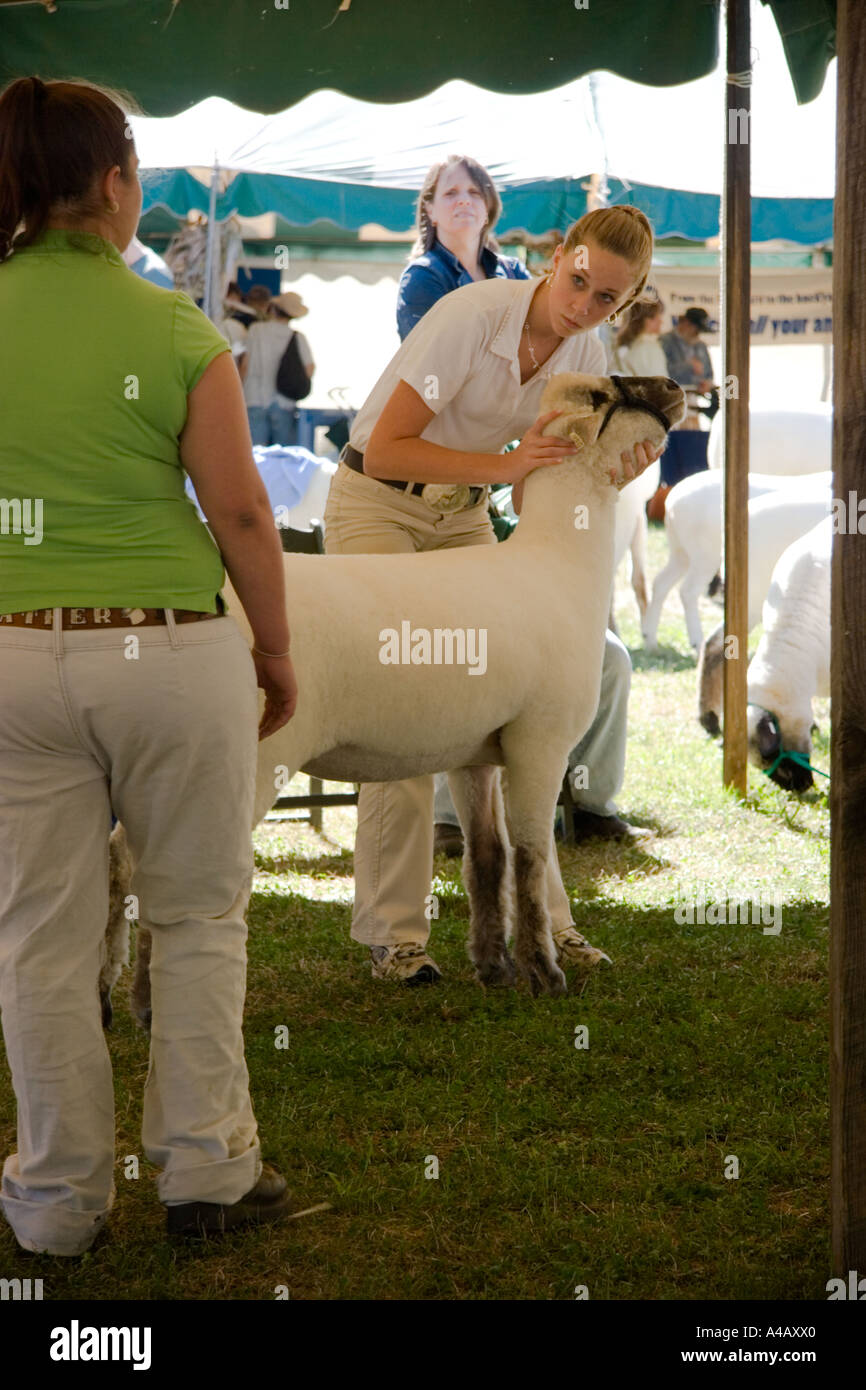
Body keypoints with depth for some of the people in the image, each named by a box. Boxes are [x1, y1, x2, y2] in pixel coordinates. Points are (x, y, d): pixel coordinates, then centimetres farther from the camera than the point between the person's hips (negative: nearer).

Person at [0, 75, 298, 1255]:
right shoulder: (174, 328, -8)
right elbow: (240, 511, -7)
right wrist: (277, 648, 6)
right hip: (171, 648, -2)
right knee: (198, 916, 15)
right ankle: (206, 1170, 20)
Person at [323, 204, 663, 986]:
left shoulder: (586, 358, -6)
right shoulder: (474, 316, -26)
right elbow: (384, 450, -27)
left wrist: (617, 470, -21)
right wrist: (503, 464, -34)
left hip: (464, 514, 6)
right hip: (377, 506, -6)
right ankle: (393, 932, -7)